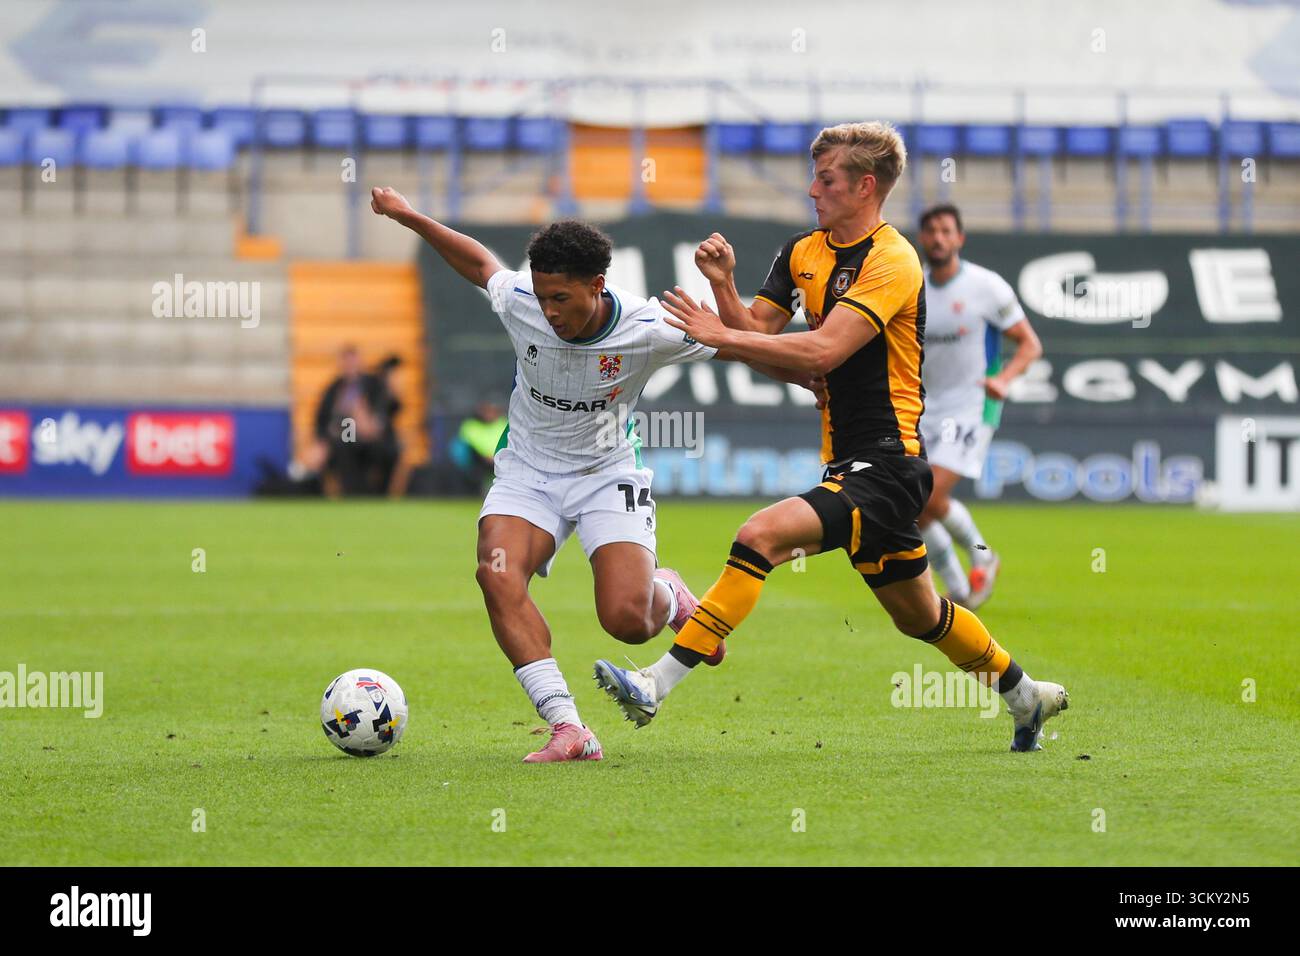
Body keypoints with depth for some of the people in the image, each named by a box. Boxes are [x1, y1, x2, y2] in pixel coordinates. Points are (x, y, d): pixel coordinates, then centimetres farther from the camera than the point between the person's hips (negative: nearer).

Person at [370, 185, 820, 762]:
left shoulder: (648, 330, -23)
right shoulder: (517, 302, -18)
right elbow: (480, 263, 5)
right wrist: (407, 217, 6)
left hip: (608, 472, -2)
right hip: (527, 470, 2)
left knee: (627, 621, -20)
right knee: (498, 574, -29)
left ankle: (669, 596, 23)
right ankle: (568, 730, -26)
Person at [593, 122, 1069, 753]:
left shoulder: (892, 262, -14)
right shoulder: (805, 253, 11)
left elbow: (822, 351, -25)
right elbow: (755, 331, 6)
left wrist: (720, 335, -25)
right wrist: (724, 287, -12)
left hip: (884, 466, -9)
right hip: (849, 461, 9)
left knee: (763, 535, -25)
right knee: (917, 613, 20)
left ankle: (657, 686, -30)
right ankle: (1026, 695, 40)